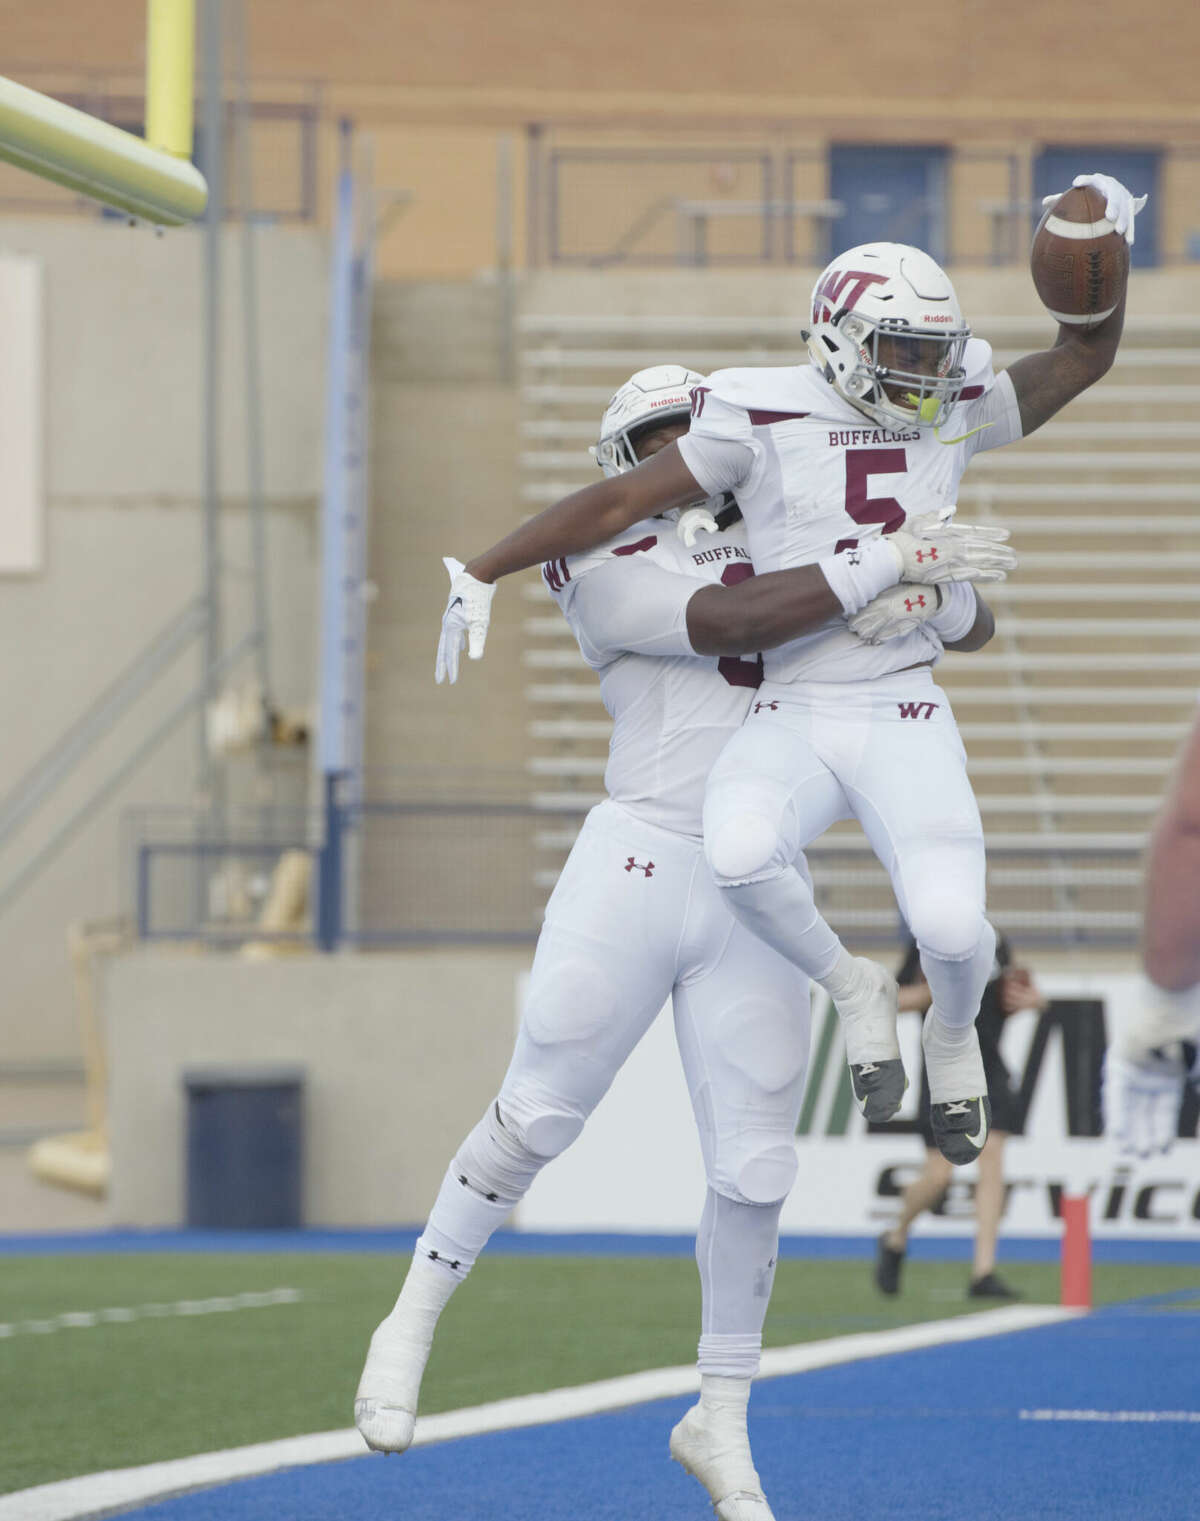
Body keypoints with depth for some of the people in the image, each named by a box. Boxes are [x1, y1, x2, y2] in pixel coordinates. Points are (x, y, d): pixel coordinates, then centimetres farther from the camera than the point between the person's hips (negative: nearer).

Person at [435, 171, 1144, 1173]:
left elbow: (1083, 356, 20)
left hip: (906, 723, 1)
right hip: (791, 721, -1)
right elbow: (620, 503, 0)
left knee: (950, 924, -22)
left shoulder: (955, 410, 7)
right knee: (741, 855, -35)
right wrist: (483, 575, 0)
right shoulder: (764, 418, -3)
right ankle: (852, 996, -3)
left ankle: (954, 1032, 18)